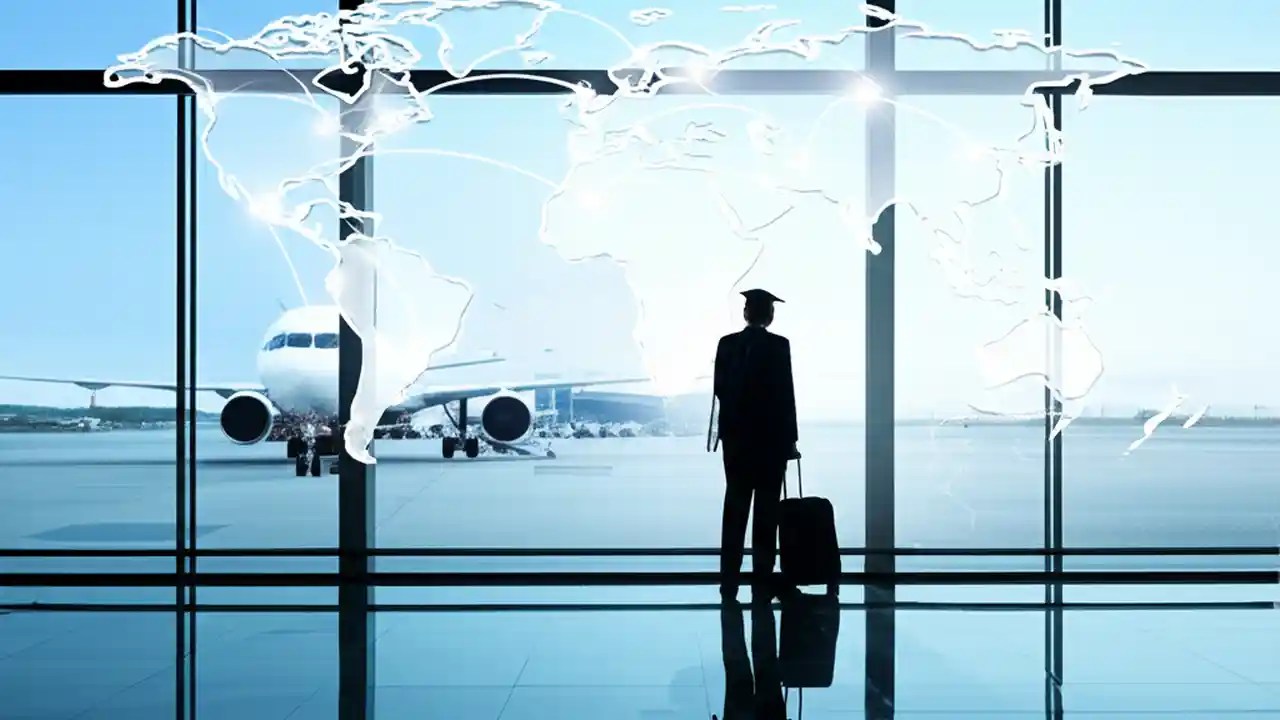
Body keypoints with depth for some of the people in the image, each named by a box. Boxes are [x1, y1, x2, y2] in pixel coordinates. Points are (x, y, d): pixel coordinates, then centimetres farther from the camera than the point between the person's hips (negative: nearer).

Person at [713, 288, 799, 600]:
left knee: (735, 507, 8)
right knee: (767, 510, 3)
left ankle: (730, 580, 7)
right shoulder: (778, 345, -9)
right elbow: (786, 394, -10)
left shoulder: (727, 344, 2)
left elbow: (719, 389, 5)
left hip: (736, 436, 4)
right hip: (772, 437, -3)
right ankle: (763, 579, 3)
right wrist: (791, 438, -4)